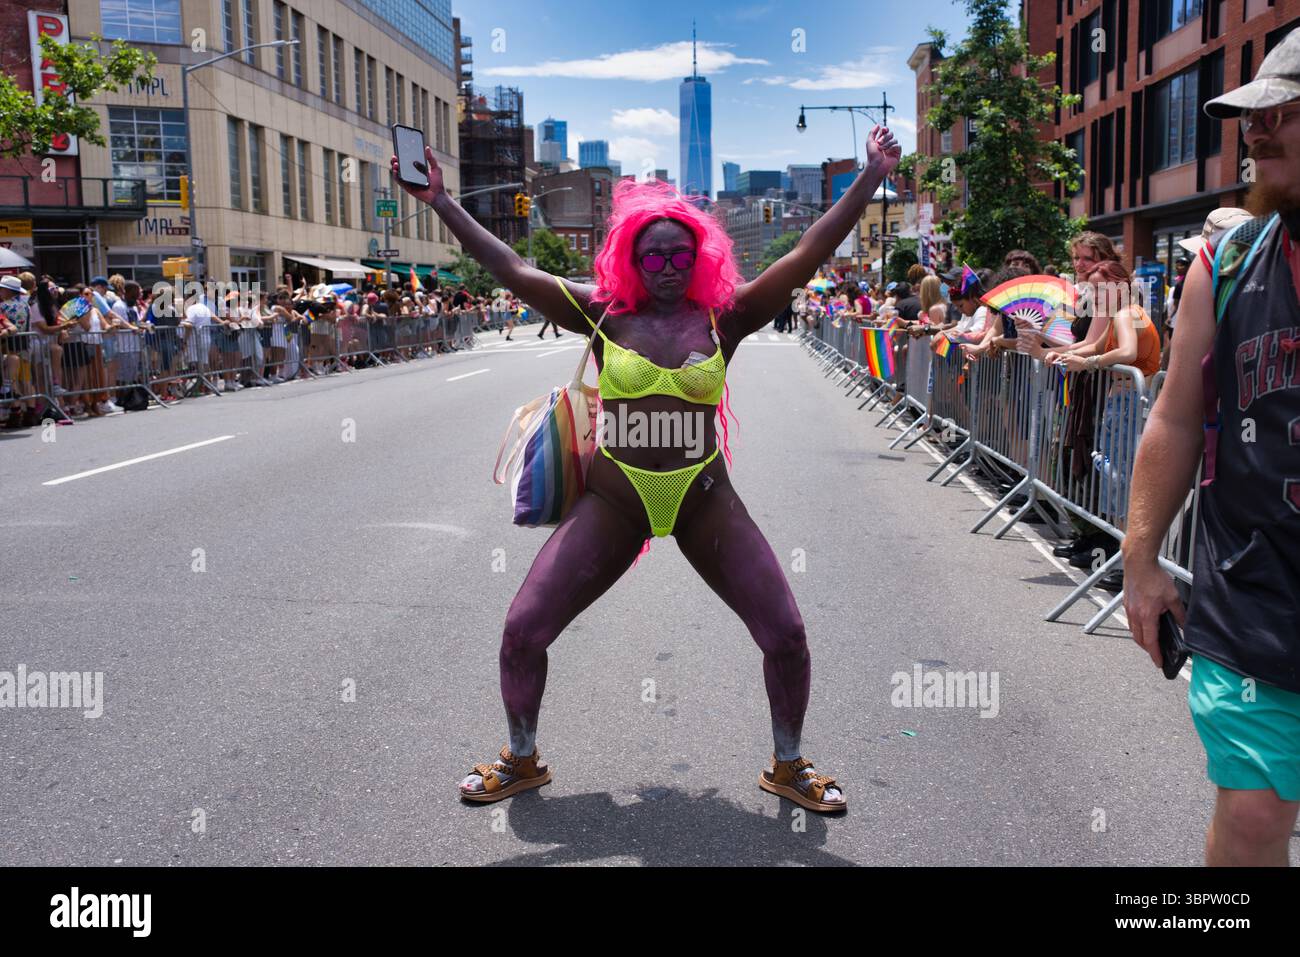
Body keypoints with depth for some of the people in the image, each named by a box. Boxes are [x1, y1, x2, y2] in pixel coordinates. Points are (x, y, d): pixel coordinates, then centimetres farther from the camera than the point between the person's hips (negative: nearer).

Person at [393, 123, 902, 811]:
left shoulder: (724, 317, -1)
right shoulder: (605, 315, -1)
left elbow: (810, 254, -6)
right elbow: (512, 270, -2)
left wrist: (870, 180, -11)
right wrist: (441, 202, -4)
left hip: (705, 498, 0)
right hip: (612, 501, 0)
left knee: (786, 636, -2)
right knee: (521, 632, -2)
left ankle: (788, 767, 25)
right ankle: (522, 760, 26)